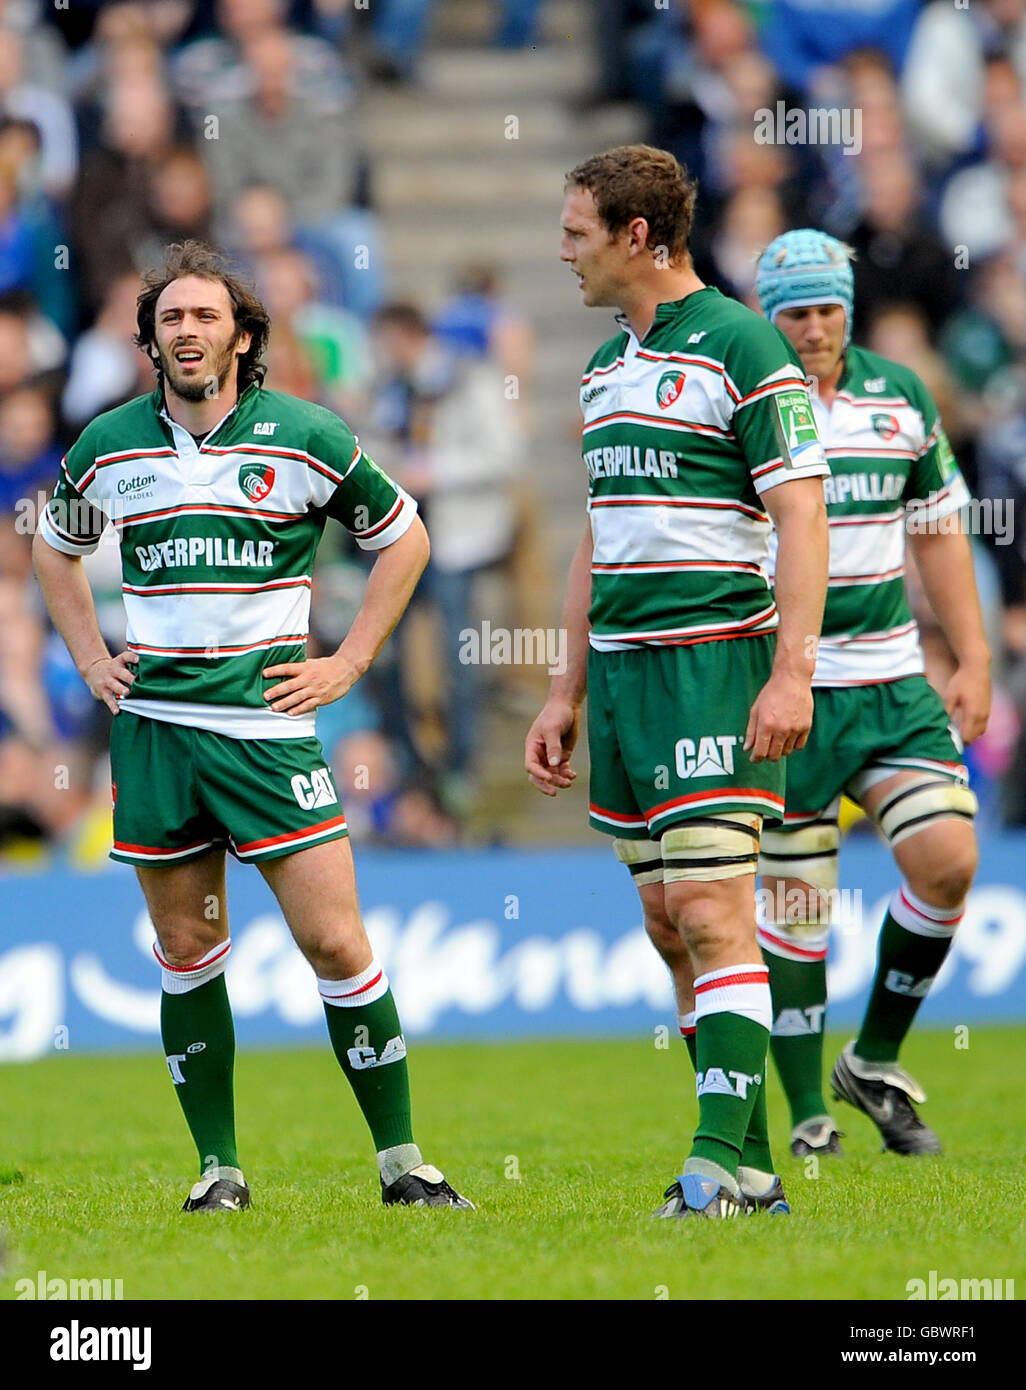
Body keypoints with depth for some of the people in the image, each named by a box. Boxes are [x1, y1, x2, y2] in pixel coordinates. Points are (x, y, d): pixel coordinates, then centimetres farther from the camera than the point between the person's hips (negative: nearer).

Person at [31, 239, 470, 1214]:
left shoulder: (306, 438, -2)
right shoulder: (109, 444, 6)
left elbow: (403, 537, 11)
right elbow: (54, 543, 25)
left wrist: (347, 663, 5)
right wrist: (90, 658, 14)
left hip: (266, 723, -3)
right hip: (151, 723, 3)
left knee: (335, 942, -8)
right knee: (187, 951, 5)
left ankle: (400, 1159, 0)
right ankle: (218, 1167, 13)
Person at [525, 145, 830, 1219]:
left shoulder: (741, 346, -8)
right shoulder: (605, 366, 17)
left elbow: (800, 516, -12)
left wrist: (791, 672, -20)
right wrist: (566, 694, 21)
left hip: (713, 661, -8)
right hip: (621, 670, 8)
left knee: (710, 913, -13)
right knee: (665, 921, 7)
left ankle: (719, 1162, -15)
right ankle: (752, 1167, 11)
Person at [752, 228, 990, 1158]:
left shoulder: (901, 397, 8)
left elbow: (937, 531, 16)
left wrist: (974, 661, 10)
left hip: (892, 684, 4)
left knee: (947, 862, -10)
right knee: (796, 903, -2)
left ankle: (877, 1062, 10)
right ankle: (808, 1116, 9)